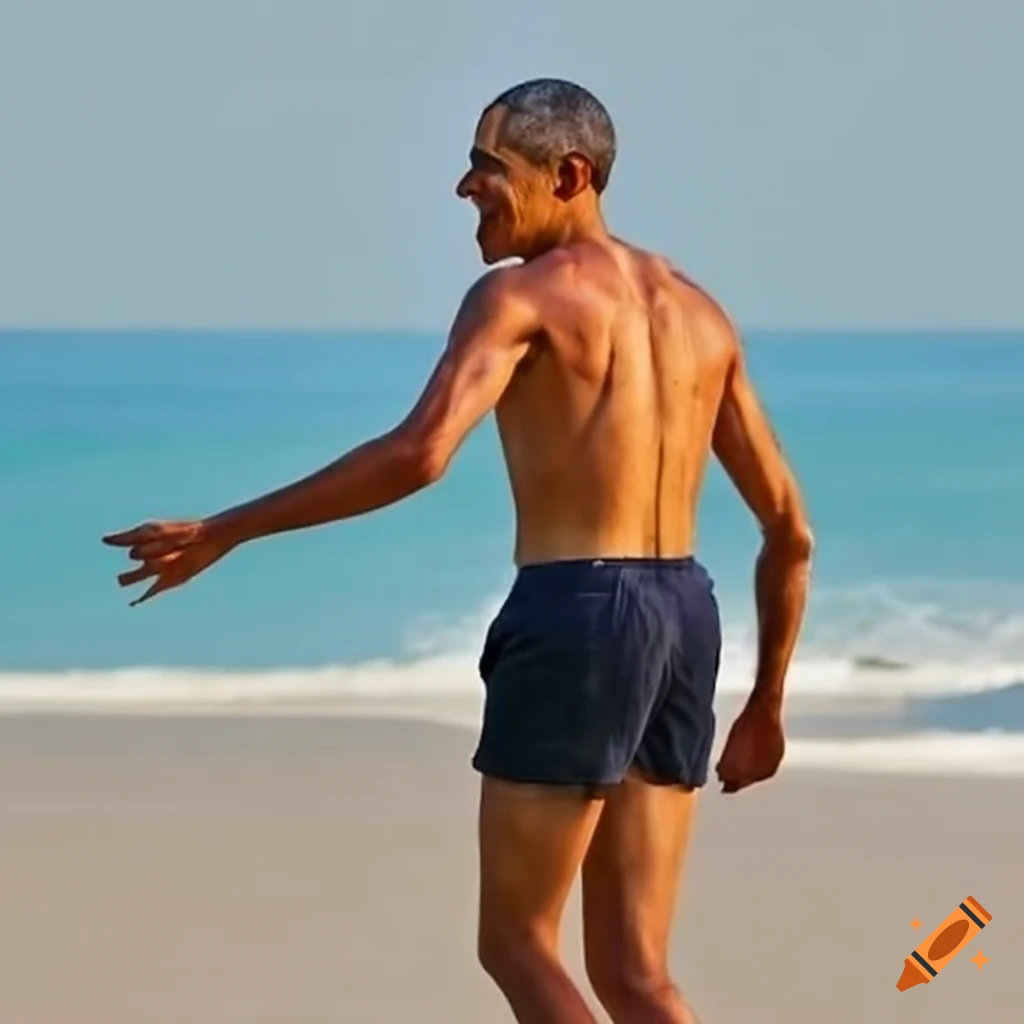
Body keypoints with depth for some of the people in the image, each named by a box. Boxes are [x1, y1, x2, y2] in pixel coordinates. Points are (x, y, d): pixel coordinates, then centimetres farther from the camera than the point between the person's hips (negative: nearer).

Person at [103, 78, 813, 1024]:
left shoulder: (517, 294, -5)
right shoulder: (700, 312, 17)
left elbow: (420, 453, -22)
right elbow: (790, 528, 18)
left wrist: (225, 532, -17)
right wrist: (767, 702, 28)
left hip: (575, 623, -7)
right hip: (682, 619, 7)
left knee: (516, 944, 7)